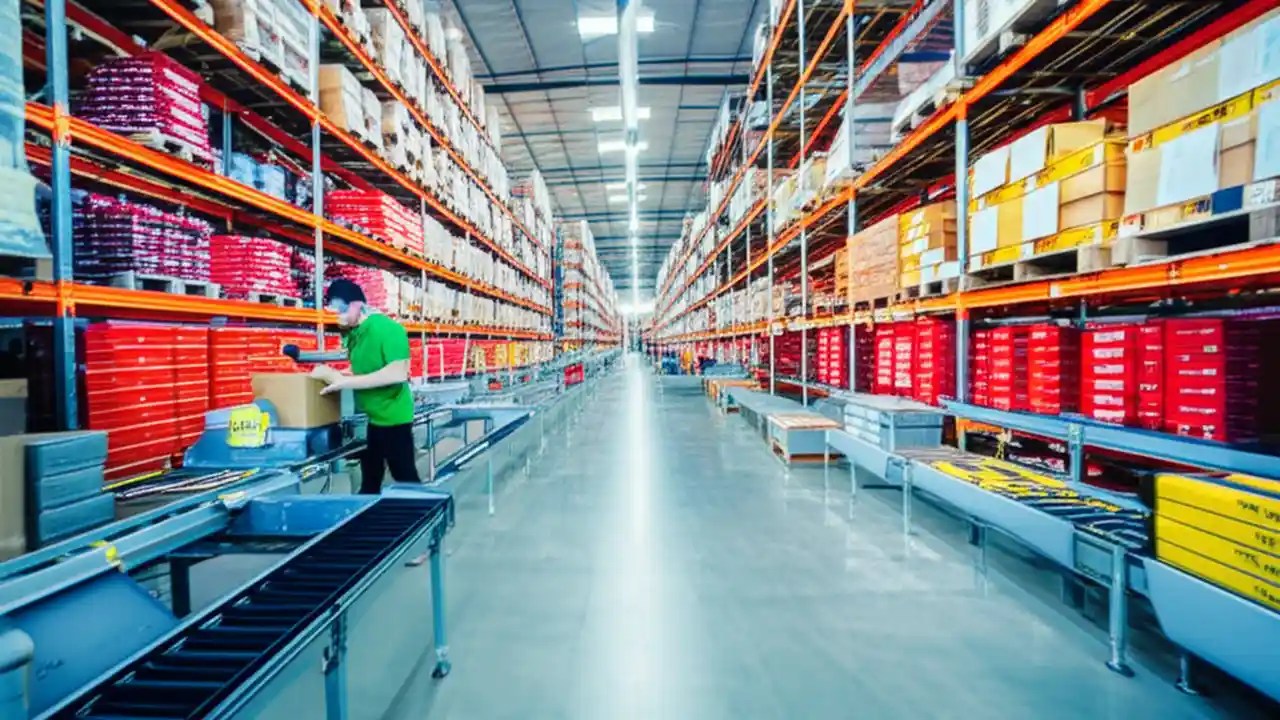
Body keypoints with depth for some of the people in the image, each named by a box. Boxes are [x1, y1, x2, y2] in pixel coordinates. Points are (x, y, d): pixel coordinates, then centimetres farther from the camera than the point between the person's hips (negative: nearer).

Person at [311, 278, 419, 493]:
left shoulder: (387, 329, -19)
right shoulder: (351, 333, 5)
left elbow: (398, 374, -28)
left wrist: (346, 381, -26)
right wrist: (334, 375, 0)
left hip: (393, 418, -8)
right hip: (367, 417, 8)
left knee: (406, 478, 6)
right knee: (369, 481, 20)